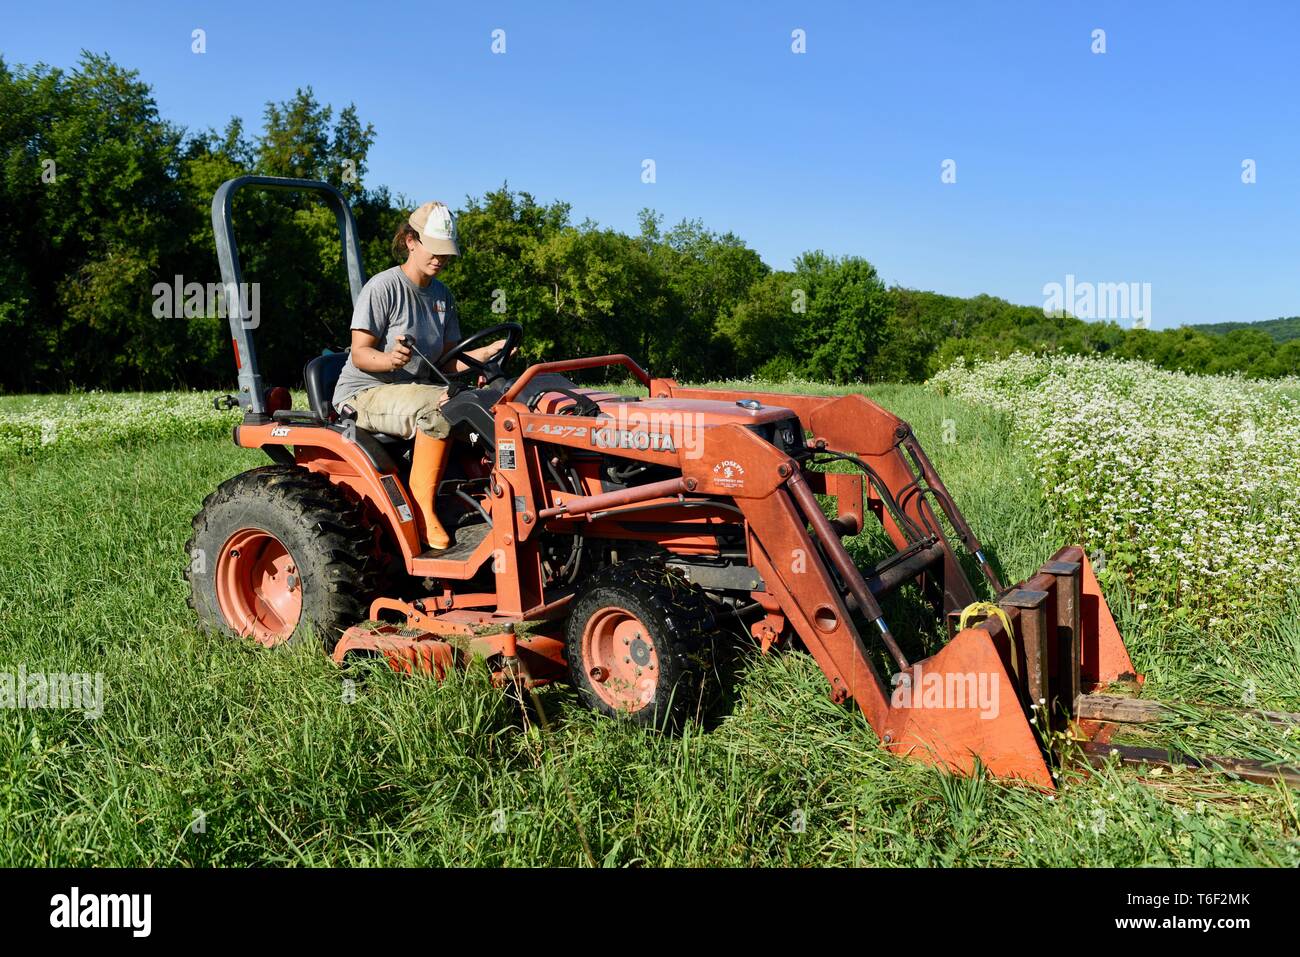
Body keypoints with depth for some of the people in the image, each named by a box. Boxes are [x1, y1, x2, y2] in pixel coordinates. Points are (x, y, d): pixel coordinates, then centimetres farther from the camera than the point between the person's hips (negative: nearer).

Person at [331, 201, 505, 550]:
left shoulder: (442, 296, 14)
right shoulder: (383, 287, -9)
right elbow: (360, 354, -13)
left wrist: (488, 351, -8)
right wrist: (390, 360, -35)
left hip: (417, 389, 7)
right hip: (365, 393, -7)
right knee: (442, 407, -36)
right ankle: (422, 507, -30)